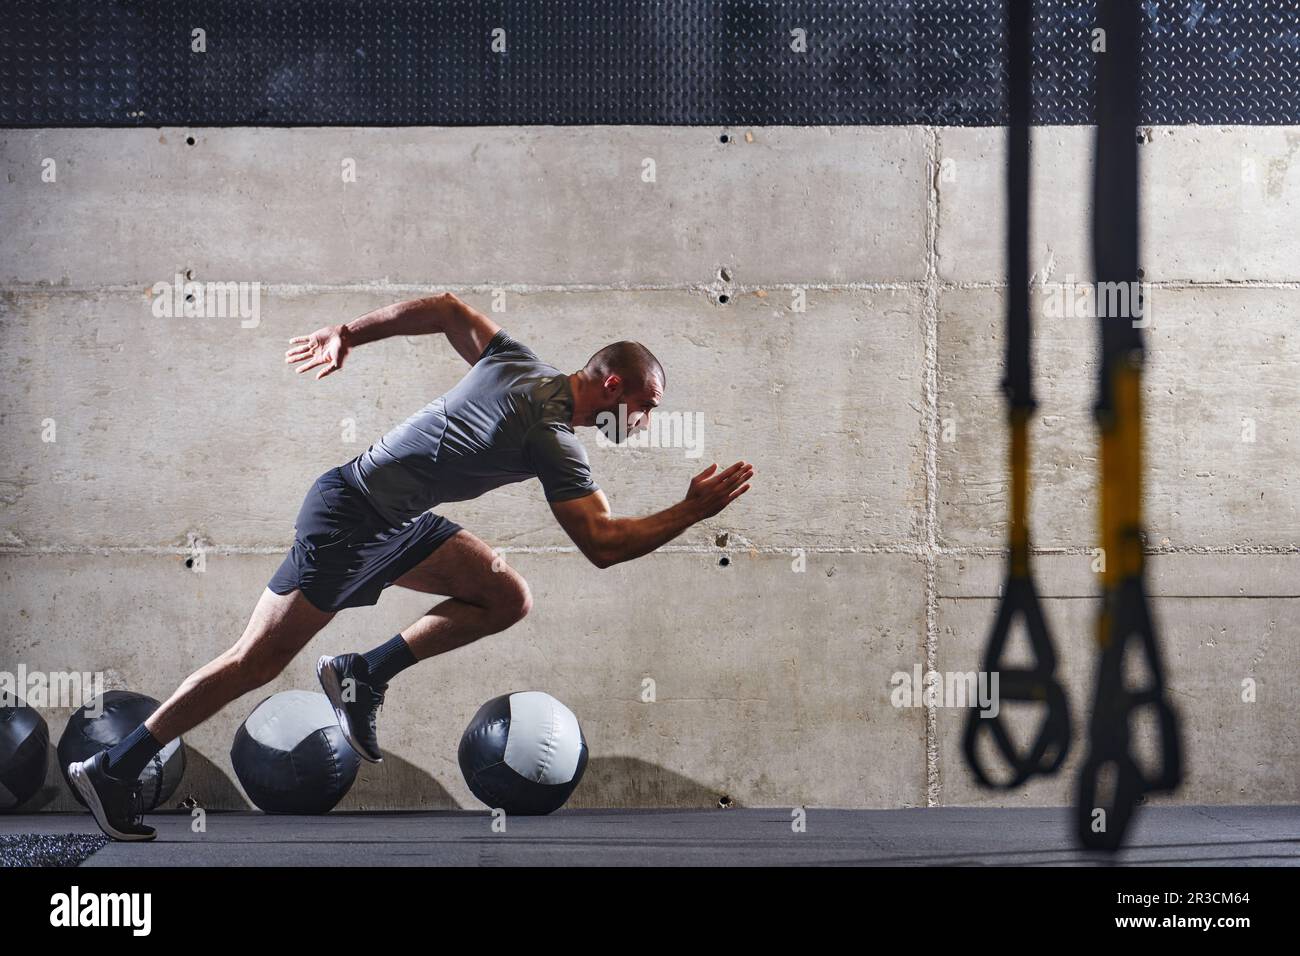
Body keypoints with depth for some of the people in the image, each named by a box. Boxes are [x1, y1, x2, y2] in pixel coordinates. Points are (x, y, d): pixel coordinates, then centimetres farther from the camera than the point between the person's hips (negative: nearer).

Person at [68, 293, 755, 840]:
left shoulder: (518, 362, 5)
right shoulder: (556, 443, -19)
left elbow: (447, 308, 12)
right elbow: (602, 545, -23)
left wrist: (348, 333, 17)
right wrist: (692, 512, -16)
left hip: (399, 521, 9)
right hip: (352, 518, -9)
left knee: (507, 598, 1)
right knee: (258, 660, -6)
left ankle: (364, 674, 5)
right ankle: (113, 770, 1)